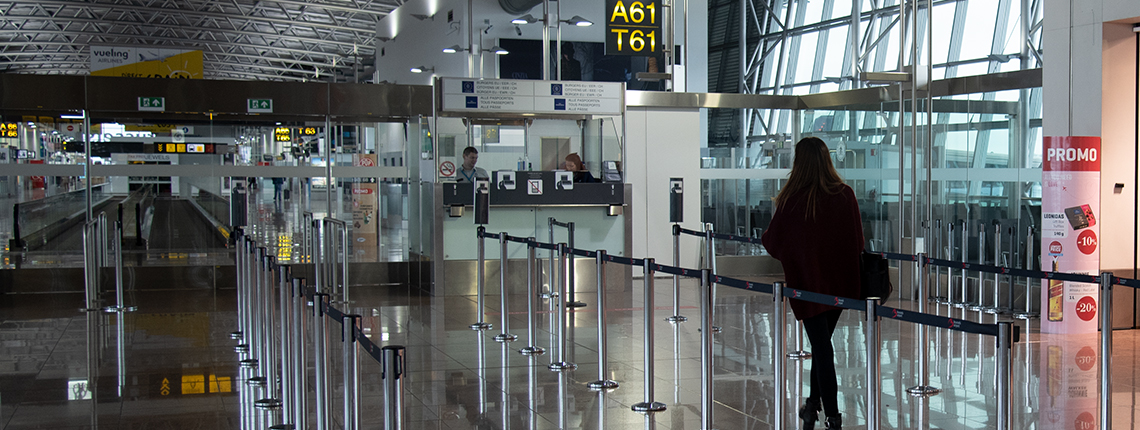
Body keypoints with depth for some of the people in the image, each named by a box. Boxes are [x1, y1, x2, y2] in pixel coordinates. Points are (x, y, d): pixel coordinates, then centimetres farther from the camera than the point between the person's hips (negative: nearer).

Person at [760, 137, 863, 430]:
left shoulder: (792, 199, -15)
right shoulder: (845, 195, -4)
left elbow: (774, 243, -6)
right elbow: (858, 241, 3)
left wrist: (764, 237, 17)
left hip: (808, 282, -4)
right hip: (841, 282, 4)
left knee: (821, 349, 1)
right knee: (823, 344, 20)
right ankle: (814, 403, 32)